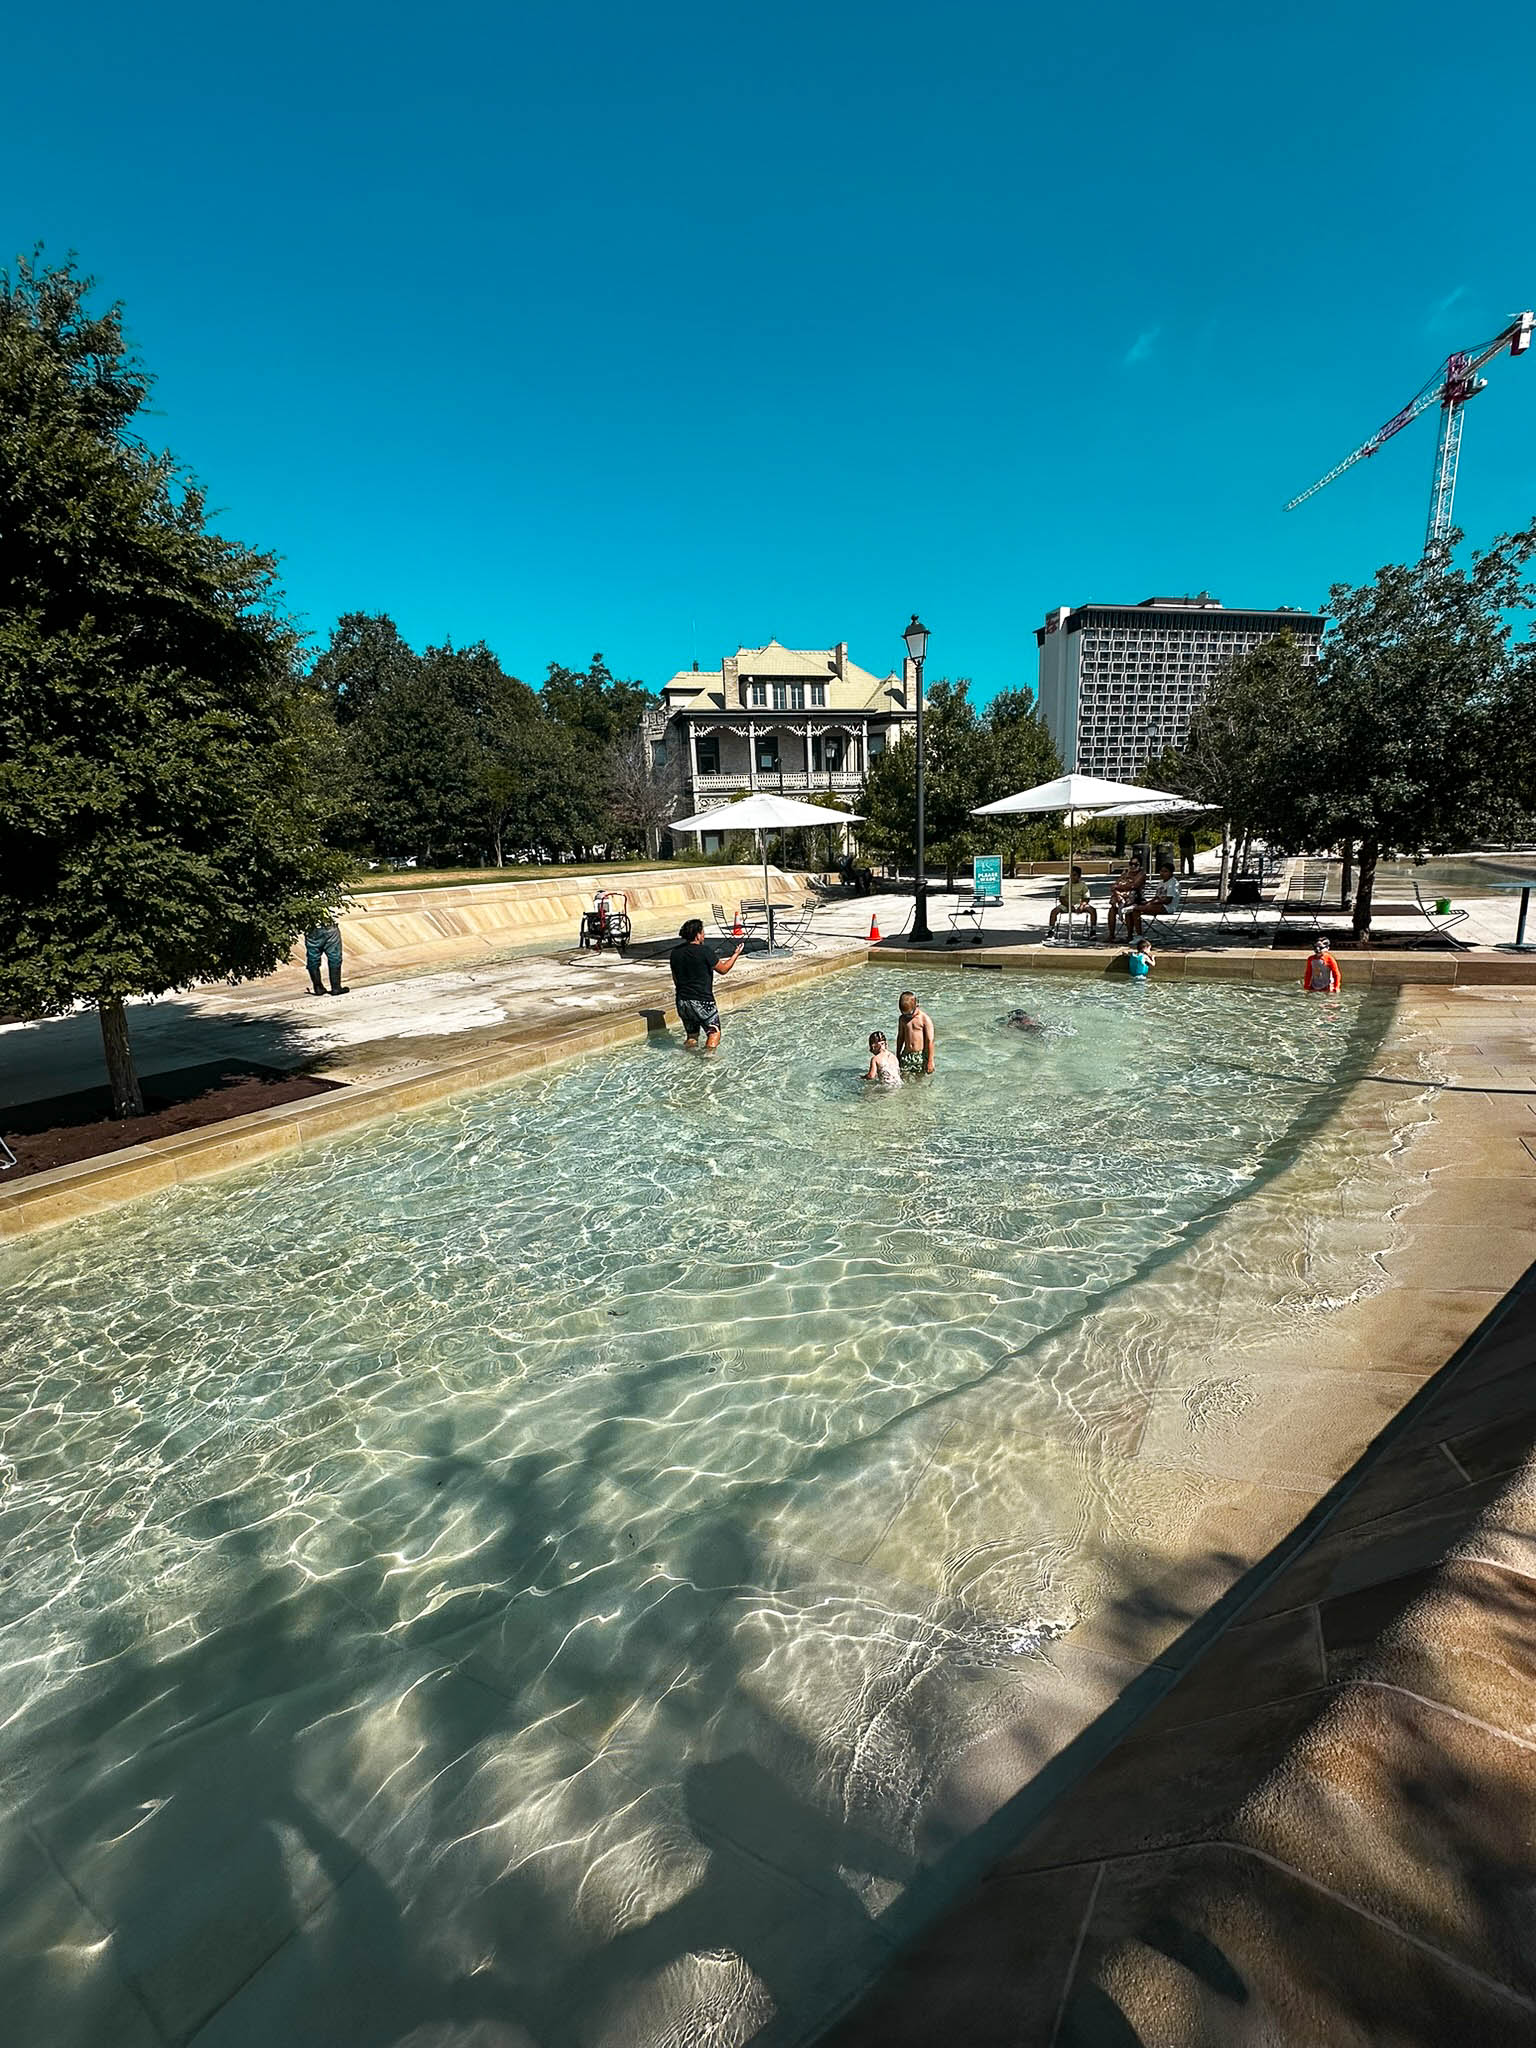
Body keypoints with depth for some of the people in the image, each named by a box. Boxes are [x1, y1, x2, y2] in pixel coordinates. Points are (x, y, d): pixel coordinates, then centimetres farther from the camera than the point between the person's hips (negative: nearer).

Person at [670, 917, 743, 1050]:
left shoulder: (675, 952, 4)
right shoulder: (704, 951, -14)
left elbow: (675, 980, 13)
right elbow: (723, 969, -2)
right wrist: (736, 954, 11)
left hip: (682, 1002, 6)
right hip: (702, 1001, -6)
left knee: (691, 1035, 18)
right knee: (714, 1032, 5)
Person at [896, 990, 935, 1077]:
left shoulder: (925, 1019, -8)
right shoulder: (902, 1019, 8)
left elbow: (930, 1041, -9)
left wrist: (930, 1061, -10)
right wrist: (897, 1058, 19)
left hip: (921, 1055, -4)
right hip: (906, 1055, 4)